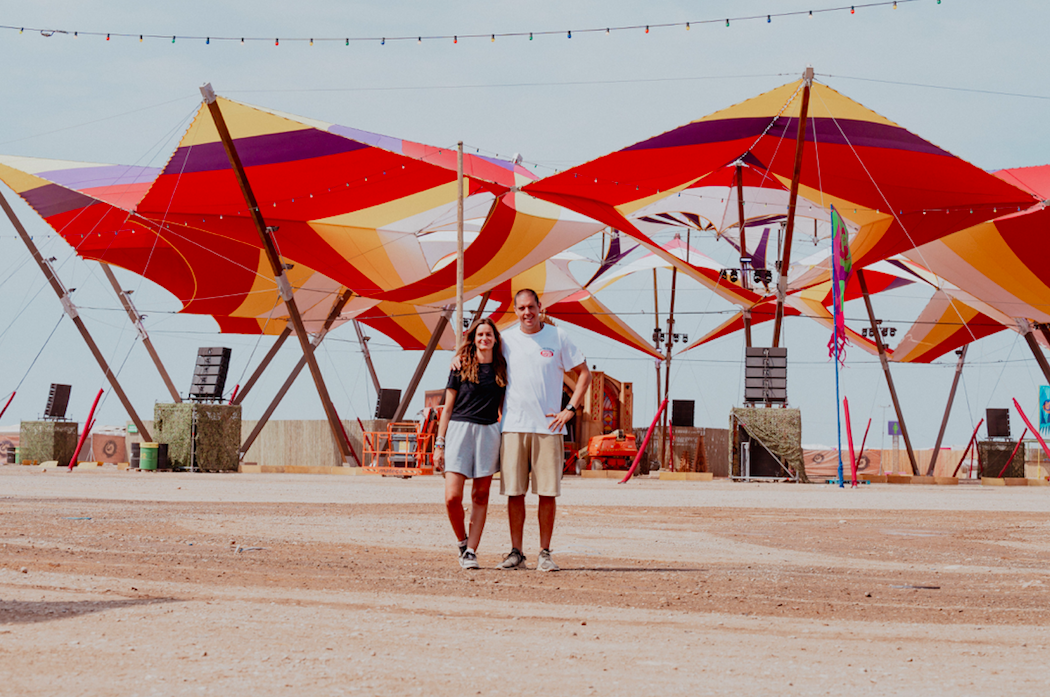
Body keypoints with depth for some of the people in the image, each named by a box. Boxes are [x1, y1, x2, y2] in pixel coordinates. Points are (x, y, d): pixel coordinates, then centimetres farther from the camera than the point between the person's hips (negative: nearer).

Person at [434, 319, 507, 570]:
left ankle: (471, 551, 5)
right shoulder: (461, 367, 4)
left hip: (489, 433, 2)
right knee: (452, 497, -11)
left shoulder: (501, 369, 11)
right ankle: (462, 542, 12)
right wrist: (439, 443, 1)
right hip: (460, 429, -2)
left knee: (480, 496, 1)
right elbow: (448, 408, 6)